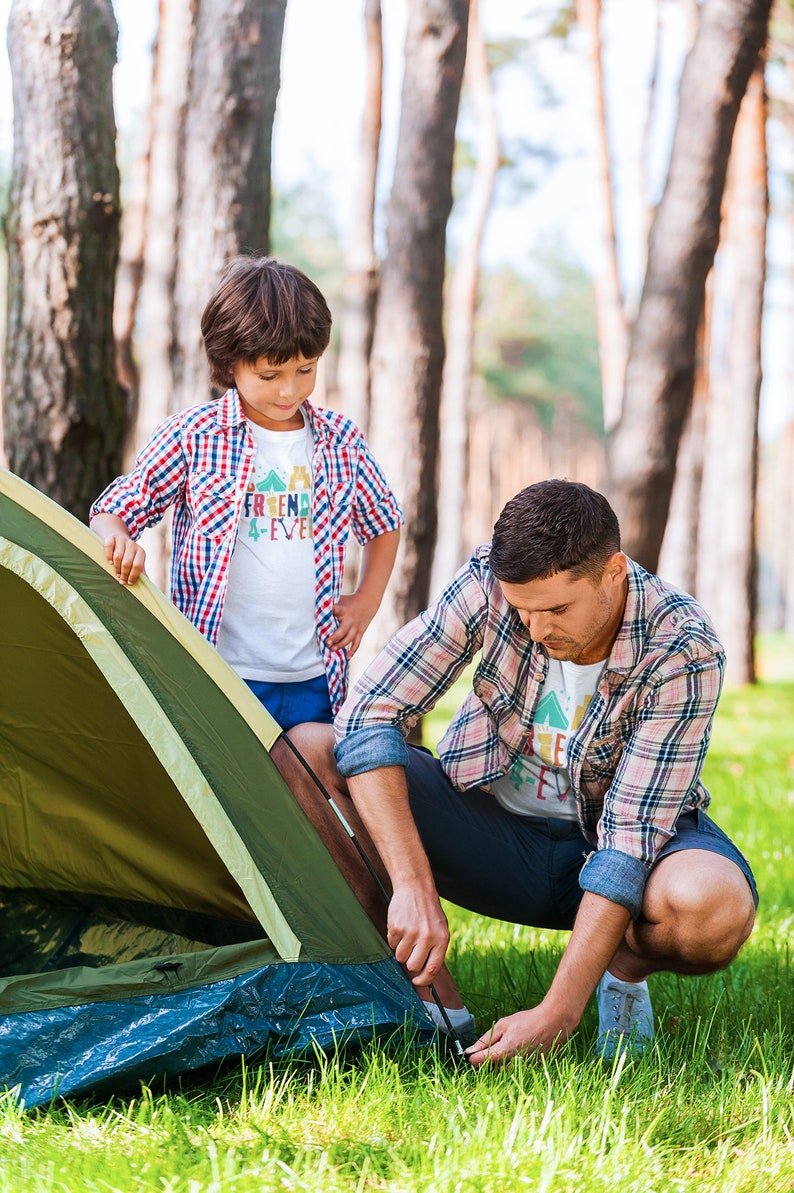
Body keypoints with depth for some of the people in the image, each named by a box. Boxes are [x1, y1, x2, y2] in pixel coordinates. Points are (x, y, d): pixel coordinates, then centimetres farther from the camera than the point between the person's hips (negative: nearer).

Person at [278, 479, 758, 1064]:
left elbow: (632, 835, -30)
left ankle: (625, 970, -1)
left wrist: (557, 1014, -36)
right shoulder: (490, 583, -21)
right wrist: (413, 887, -34)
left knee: (717, 906, -40)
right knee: (307, 753, -22)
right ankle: (441, 1009, -15)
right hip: (499, 834, 3)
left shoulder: (683, 653, -27)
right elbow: (371, 713, -22)